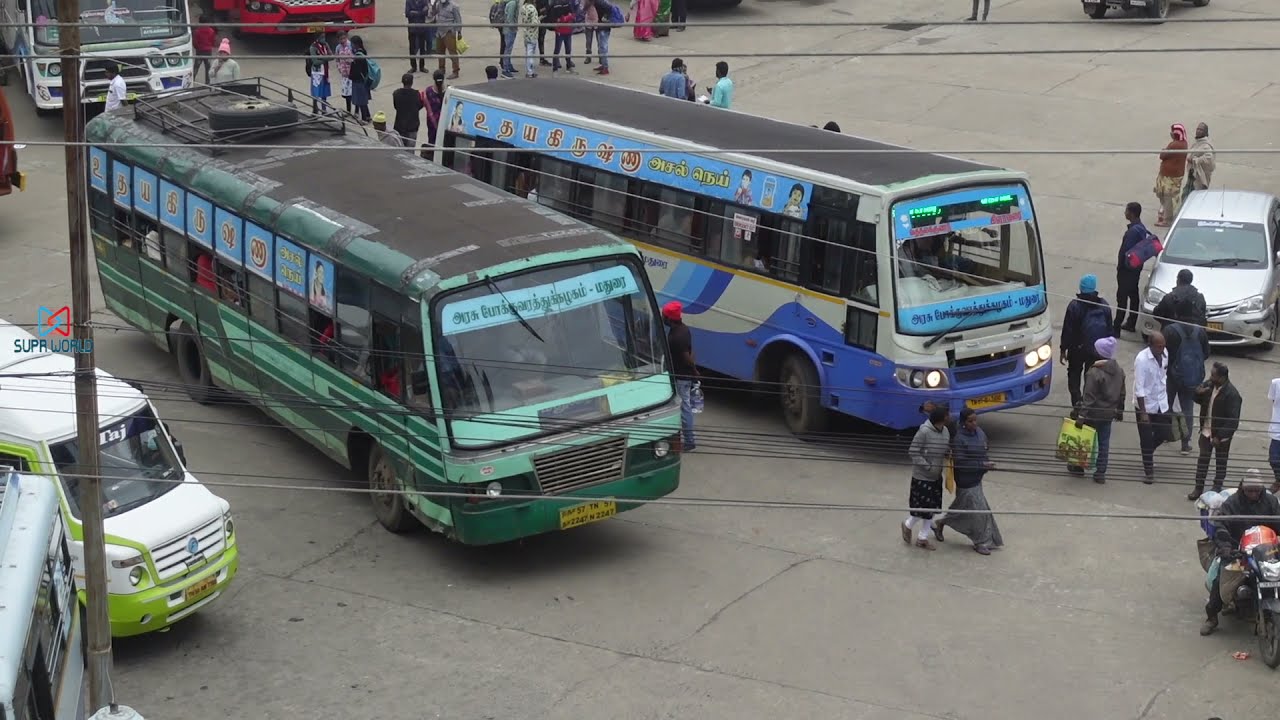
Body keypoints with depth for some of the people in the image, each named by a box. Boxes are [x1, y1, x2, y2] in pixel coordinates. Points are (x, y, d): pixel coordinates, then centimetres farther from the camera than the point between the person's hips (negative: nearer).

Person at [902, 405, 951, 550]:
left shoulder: (946, 431, 0)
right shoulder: (924, 432, -22)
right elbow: (913, 452, -18)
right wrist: (928, 467, -21)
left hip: (937, 477, 7)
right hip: (922, 477, -7)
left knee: (932, 508, 12)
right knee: (922, 507, -1)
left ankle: (923, 538, 25)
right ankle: (908, 525, 29)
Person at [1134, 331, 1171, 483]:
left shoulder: (1164, 354, -4)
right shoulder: (1142, 359, -24)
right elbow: (1139, 388, -22)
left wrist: (1166, 398, 15)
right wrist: (1143, 412, -22)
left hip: (1162, 404, 6)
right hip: (1146, 405, -6)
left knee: (1164, 435, 11)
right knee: (1146, 439, 5)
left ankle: (1148, 452, 41)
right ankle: (1148, 470, 20)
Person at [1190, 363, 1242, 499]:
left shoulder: (1232, 394, -26)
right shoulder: (1209, 385, -6)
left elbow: (1233, 420, -25)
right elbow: (1200, 401, 12)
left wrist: (1219, 437, -24)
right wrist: (1198, 393, -13)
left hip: (1222, 436, -5)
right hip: (1206, 431, 5)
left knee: (1221, 463, 14)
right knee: (1202, 460, 11)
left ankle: (1217, 489, 29)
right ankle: (1199, 488, 21)